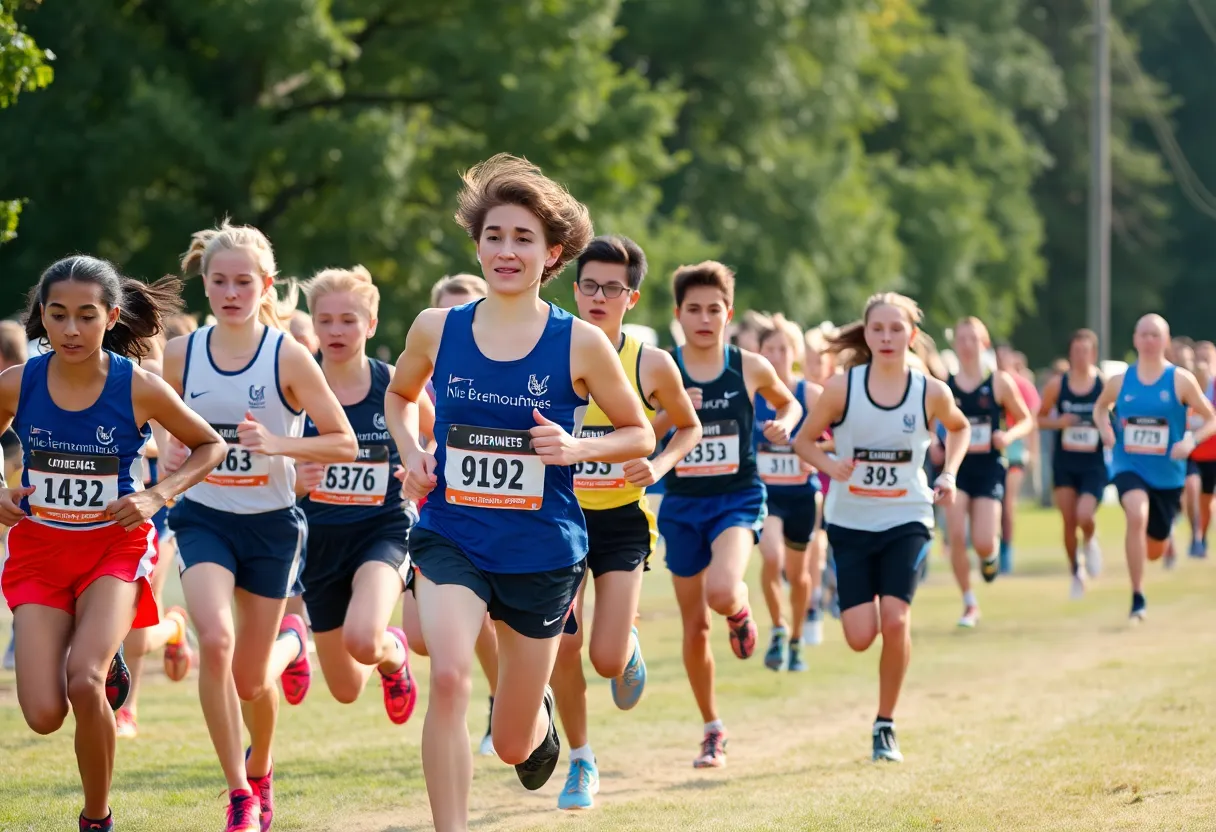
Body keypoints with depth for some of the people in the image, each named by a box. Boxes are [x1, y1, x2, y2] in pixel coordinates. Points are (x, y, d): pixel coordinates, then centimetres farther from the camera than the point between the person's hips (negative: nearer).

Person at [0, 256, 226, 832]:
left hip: (115, 545, -2)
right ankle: (100, 666, 29)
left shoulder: (139, 389, -14)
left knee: (84, 682, -26)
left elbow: (209, 445, 2)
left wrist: (158, 496, -12)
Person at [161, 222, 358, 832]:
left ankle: (289, 642, 46)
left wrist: (277, 444, -24)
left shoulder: (288, 357, -11)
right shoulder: (181, 356, -2)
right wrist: (171, 456, -3)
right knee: (215, 640, -25)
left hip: (269, 522, -1)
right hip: (204, 517, 1)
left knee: (250, 681, 6)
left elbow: (344, 443, -10)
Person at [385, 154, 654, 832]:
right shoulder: (437, 330, -2)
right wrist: (412, 453, 0)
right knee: (449, 678, -29)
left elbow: (641, 433, 3)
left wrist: (576, 448, -15)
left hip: (542, 553, 0)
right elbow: (399, 396, 20)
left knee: (513, 745, 11)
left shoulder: (580, 344, -7)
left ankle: (541, 713, 50)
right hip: (450, 540, 0)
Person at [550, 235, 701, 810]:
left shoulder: (651, 365, -7)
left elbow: (689, 427, 10)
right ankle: (580, 762, 15)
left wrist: (659, 465, -9)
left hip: (622, 519, -1)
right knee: (564, 644, -7)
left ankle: (630, 648, 31)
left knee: (607, 658, -8)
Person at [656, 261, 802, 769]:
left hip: (738, 499, -2)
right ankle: (713, 731, 24)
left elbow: (789, 403, 16)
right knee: (694, 627, 7)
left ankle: (740, 609, 10)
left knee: (721, 593, -29)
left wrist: (784, 425, -5)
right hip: (682, 504, 2)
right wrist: (670, 414, -22)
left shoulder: (750, 368, -3)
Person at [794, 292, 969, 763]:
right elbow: (804, 440, 1)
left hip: (906, 520, 0)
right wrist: (829, 465, -19)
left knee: (895, 620, -17)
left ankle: (886, 726, 1)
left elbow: (959, 428, 15)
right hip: (850, 523, 0)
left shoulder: (931, 393, -7)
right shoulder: (843, 388, -10)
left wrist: (949, 473, 0)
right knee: (861, 637, -7)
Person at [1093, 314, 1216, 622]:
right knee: (1137, 515, -33)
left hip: (1168, 473, 1)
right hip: (1129, 467, -1)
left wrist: (1191, 440, -19)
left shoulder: (1180, 380, -5)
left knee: (1155, 551, 10)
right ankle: (1137, 599, -26)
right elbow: (1100, 408, 19)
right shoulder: (1120, 381, 0)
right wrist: (1105, 429, -2)